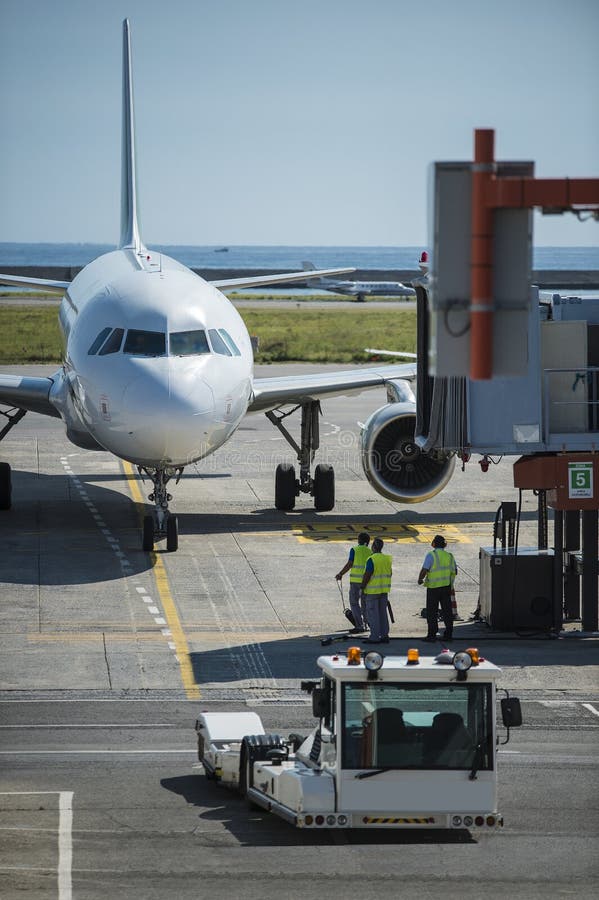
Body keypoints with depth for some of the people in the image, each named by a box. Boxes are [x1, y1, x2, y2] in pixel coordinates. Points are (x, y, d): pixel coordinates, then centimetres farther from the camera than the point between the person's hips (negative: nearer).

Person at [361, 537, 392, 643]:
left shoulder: (371, 560, -18)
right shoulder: (387, 559, 6)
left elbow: (367, 575, -19)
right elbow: (390, 573, 15)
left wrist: (363, 587, -9)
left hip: (373, 590, -7)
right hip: (384, 590, 7)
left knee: (372, 614, -2)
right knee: (383, 613, 13)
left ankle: (374, 637, -3)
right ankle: (384, 635, 15)